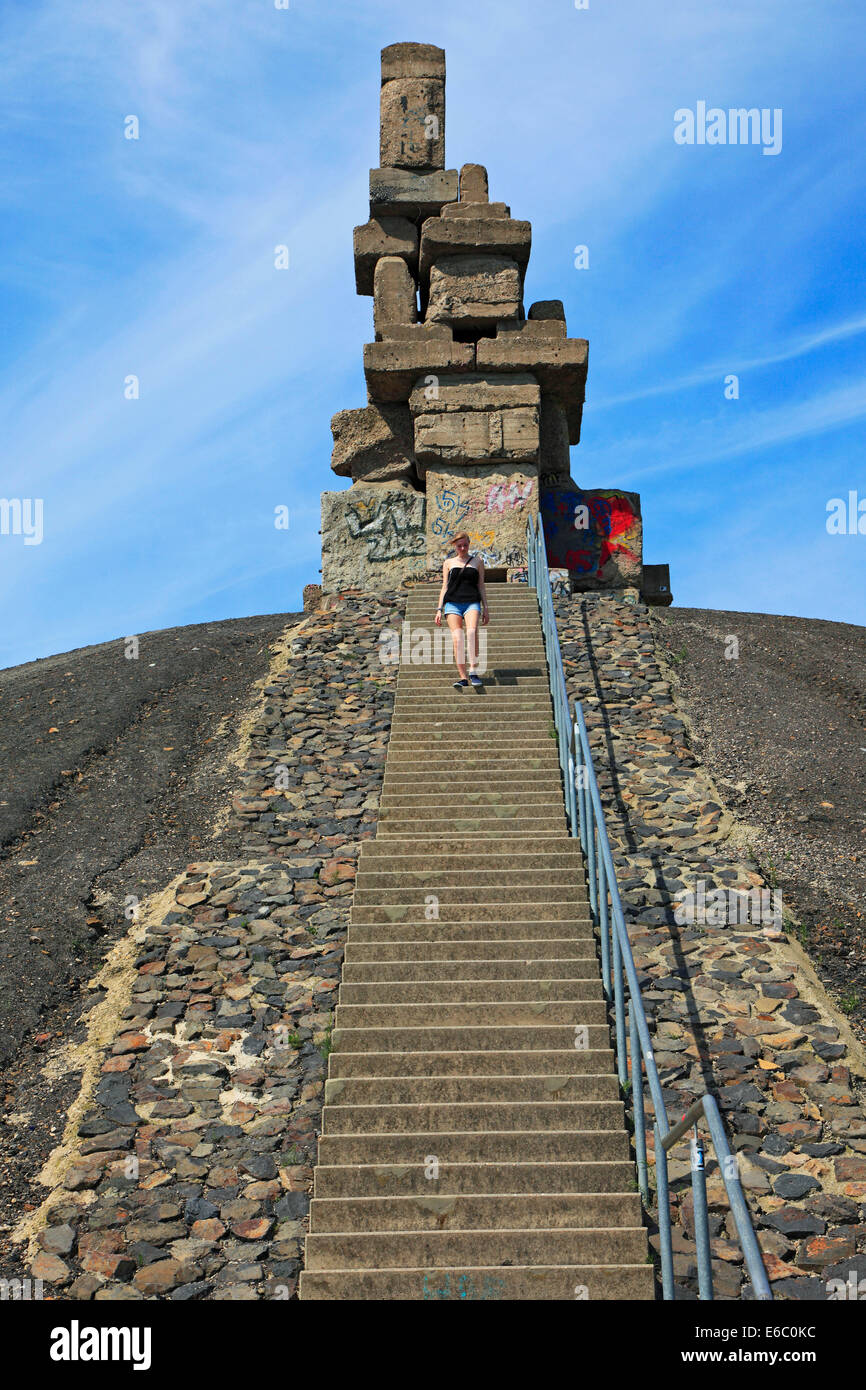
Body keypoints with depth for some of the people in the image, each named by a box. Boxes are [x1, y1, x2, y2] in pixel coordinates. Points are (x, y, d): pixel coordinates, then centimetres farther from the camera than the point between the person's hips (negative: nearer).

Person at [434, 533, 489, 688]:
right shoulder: (449, 563, 18)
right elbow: (444, 587, 17)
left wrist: (486, 608, 10)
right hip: (452, 602, 1)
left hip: (472, 602, -1)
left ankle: (473, 670, -27)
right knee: (457, 638, -15)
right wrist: (439, 610, 9)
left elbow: (481, 586, 18)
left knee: (472, 631, -29)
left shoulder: (477, 561, 17)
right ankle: (463, 678, -15)